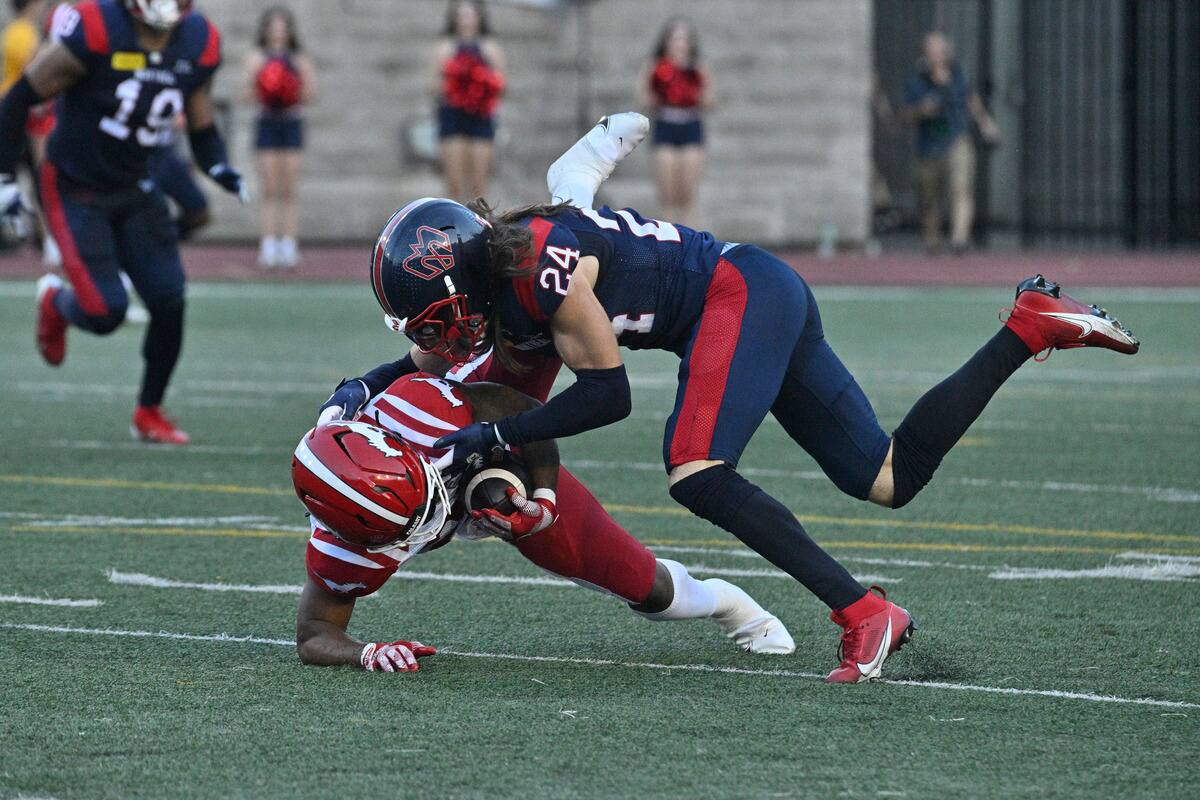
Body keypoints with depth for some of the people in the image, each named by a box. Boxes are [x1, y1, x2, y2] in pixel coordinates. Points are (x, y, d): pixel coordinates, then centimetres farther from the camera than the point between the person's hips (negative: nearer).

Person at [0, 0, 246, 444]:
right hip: (75, 189, -5)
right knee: (105, 312, -14)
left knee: (169, 301, -7)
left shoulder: (198, 46, -6)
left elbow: (203, 130, 9)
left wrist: (220, 168, -12)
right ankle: (56, 302, 24)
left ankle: (150, 412, 15)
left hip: (135, 190, 5)